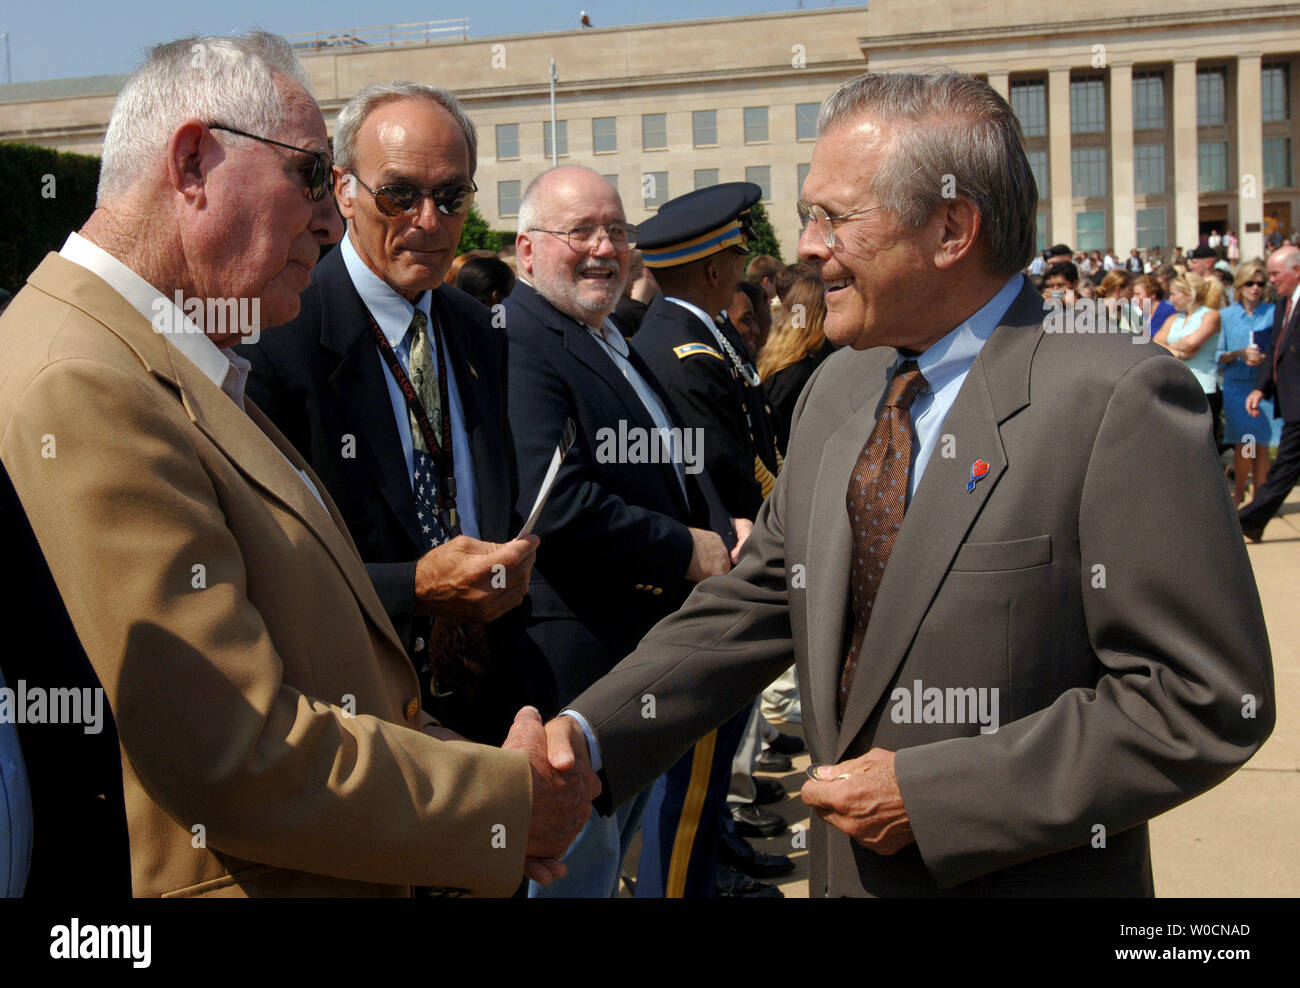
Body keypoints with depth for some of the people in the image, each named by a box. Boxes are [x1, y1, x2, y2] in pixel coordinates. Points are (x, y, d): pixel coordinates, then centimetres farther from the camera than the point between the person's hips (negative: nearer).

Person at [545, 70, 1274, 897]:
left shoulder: (1117, 400, -18)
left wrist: (928, 792, -20)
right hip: (845, 867, 6)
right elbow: (754, 604, 7)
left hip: (1032, 878, -6)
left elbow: (1208, 702, -20)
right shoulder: (836, 393, 4)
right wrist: (591, 735, -7)